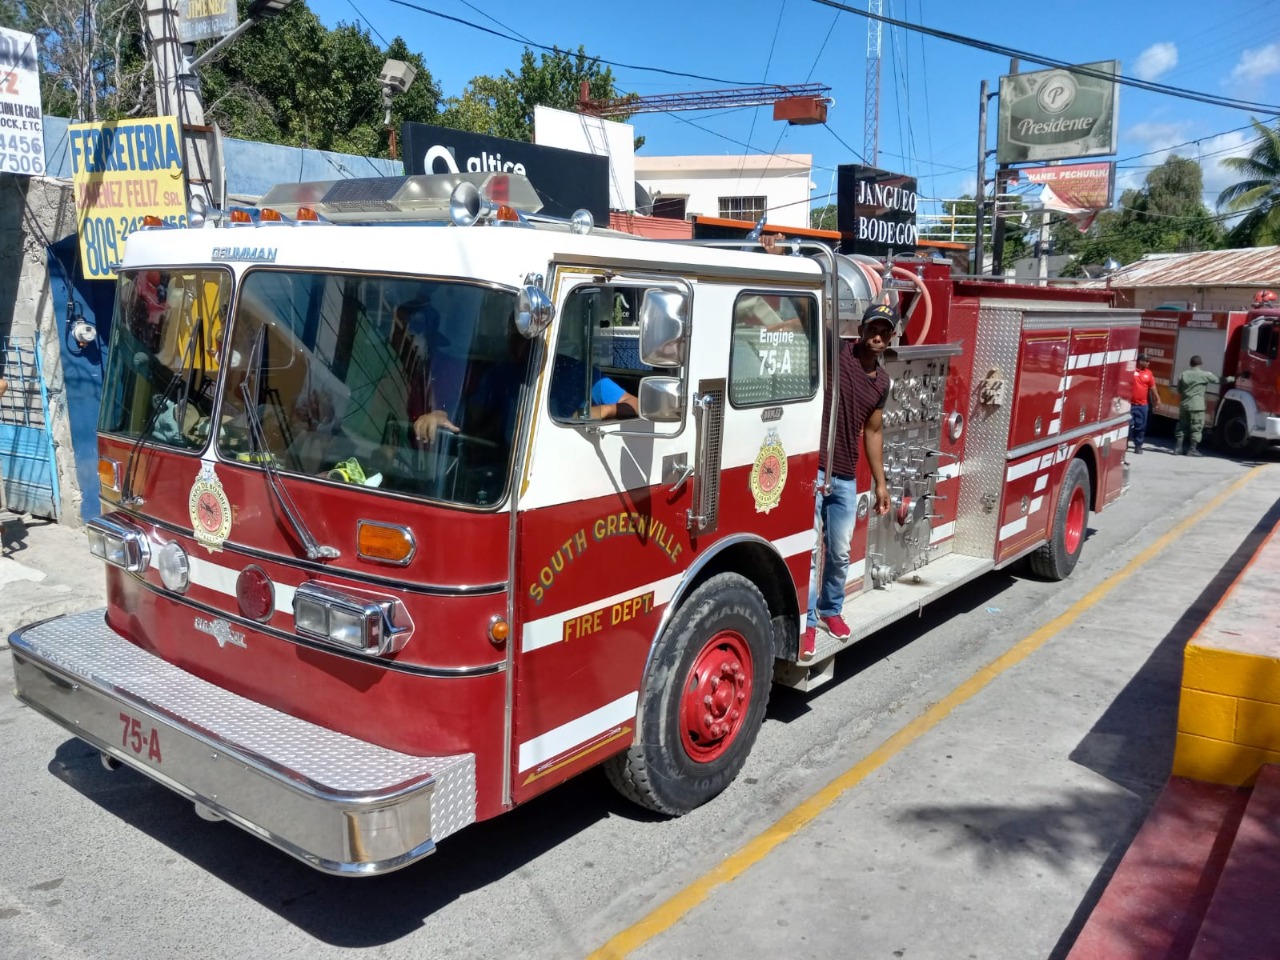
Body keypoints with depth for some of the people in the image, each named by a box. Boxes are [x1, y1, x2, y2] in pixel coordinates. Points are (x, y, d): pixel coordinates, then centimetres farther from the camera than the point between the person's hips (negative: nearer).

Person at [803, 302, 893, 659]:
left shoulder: (882, 381, 10)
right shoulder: (836, 352, -7)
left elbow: (873, 431, 18)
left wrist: (881, 483, 18)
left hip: (846, 479, 6)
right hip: (812, 470, -6)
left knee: (840, 553, 15)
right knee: (810, 551, -4)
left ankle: (831, 610, 36)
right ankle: (806, 623, 8)